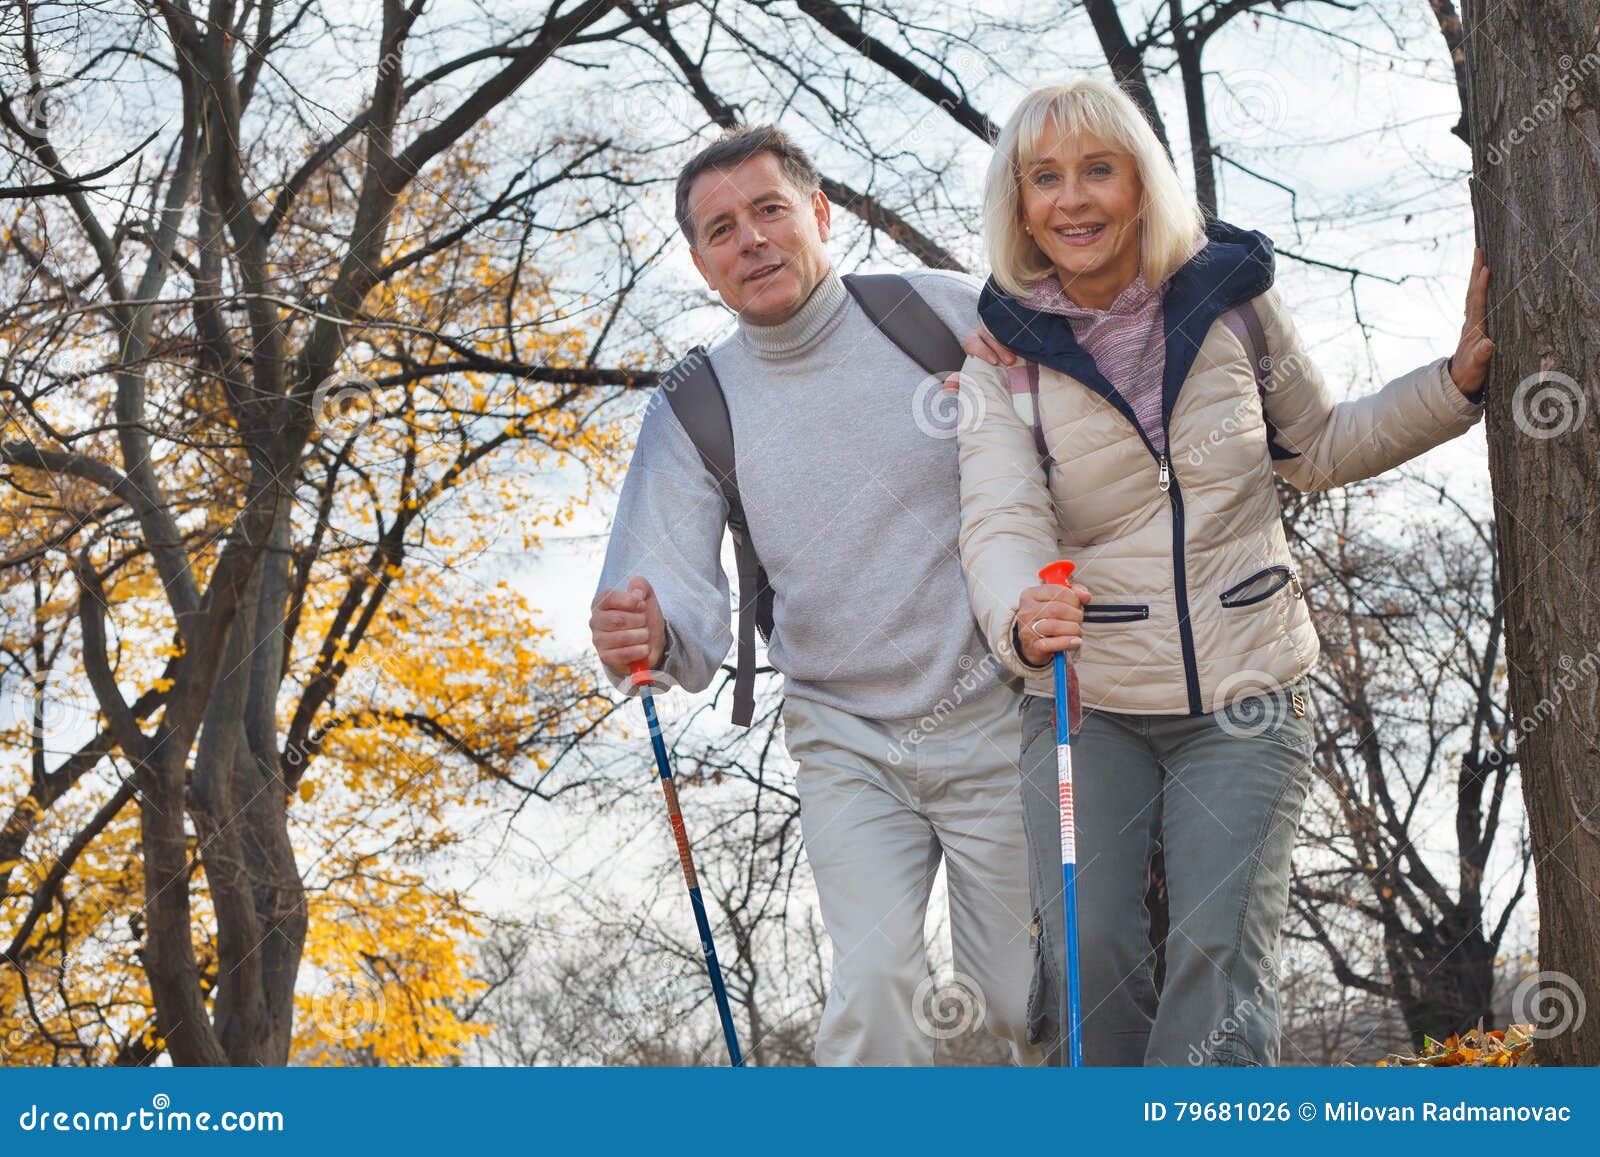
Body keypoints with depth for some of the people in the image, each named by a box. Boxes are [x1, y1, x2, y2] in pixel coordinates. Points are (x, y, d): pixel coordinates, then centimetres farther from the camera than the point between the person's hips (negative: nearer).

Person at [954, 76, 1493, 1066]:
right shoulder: (1006, 353, -3)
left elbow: (1320, 448, 14)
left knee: (1222, 956, -7)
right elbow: (1001, 521, -17)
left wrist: (1459, 380, 2)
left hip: (1248, 694, 0)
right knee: (1089, 955, -4)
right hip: (1085, 697, 0)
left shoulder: (1232, 296, -1)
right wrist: (1022, 620, -39)